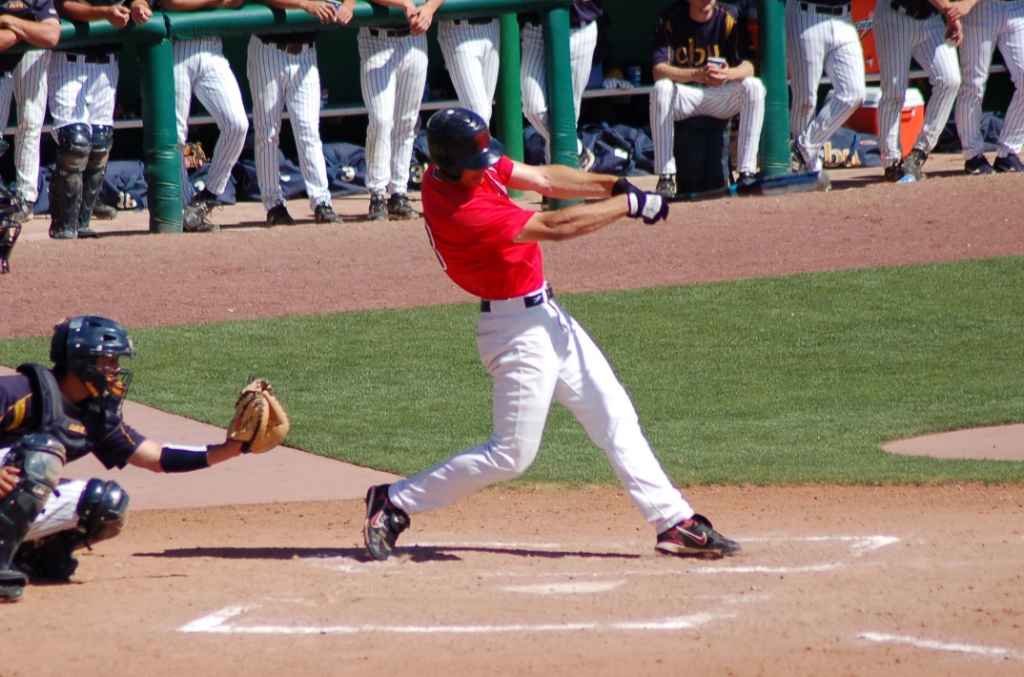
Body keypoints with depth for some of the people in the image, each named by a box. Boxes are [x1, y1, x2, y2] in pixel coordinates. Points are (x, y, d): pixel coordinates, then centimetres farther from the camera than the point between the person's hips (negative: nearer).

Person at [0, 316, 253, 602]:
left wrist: (233, 447, 1)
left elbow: (157, 458, 8)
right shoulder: (24, 391, -16)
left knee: (109, 504, -1)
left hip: (24, 510, 8)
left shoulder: (98, 418, 8)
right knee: (44, 449, -31)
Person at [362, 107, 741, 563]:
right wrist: (629, 204, -18)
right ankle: (395, 503, 6)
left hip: (546, 318, 10)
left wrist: (613, 184, -12)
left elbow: (543, 179, 2)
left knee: (614, 416, 12)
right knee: (513, 454, -4)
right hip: (519, 330, -10)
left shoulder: (473, 165, -3)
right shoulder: (461, 213, -29)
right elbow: (554, 227, -26)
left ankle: (673, 521, 16)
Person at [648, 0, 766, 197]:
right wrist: (694, 75, -40)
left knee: (753, 86, -25)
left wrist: (729, 74, -39)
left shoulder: (730, 17, -7)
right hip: (684, 96, -1)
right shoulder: (669, 19, -11)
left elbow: (748, 66, -14)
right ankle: (666, 178, -30)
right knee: (661, 87, -32)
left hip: (721, 96, 1)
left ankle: (747, 173, -25)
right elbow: (658, 70, -22)